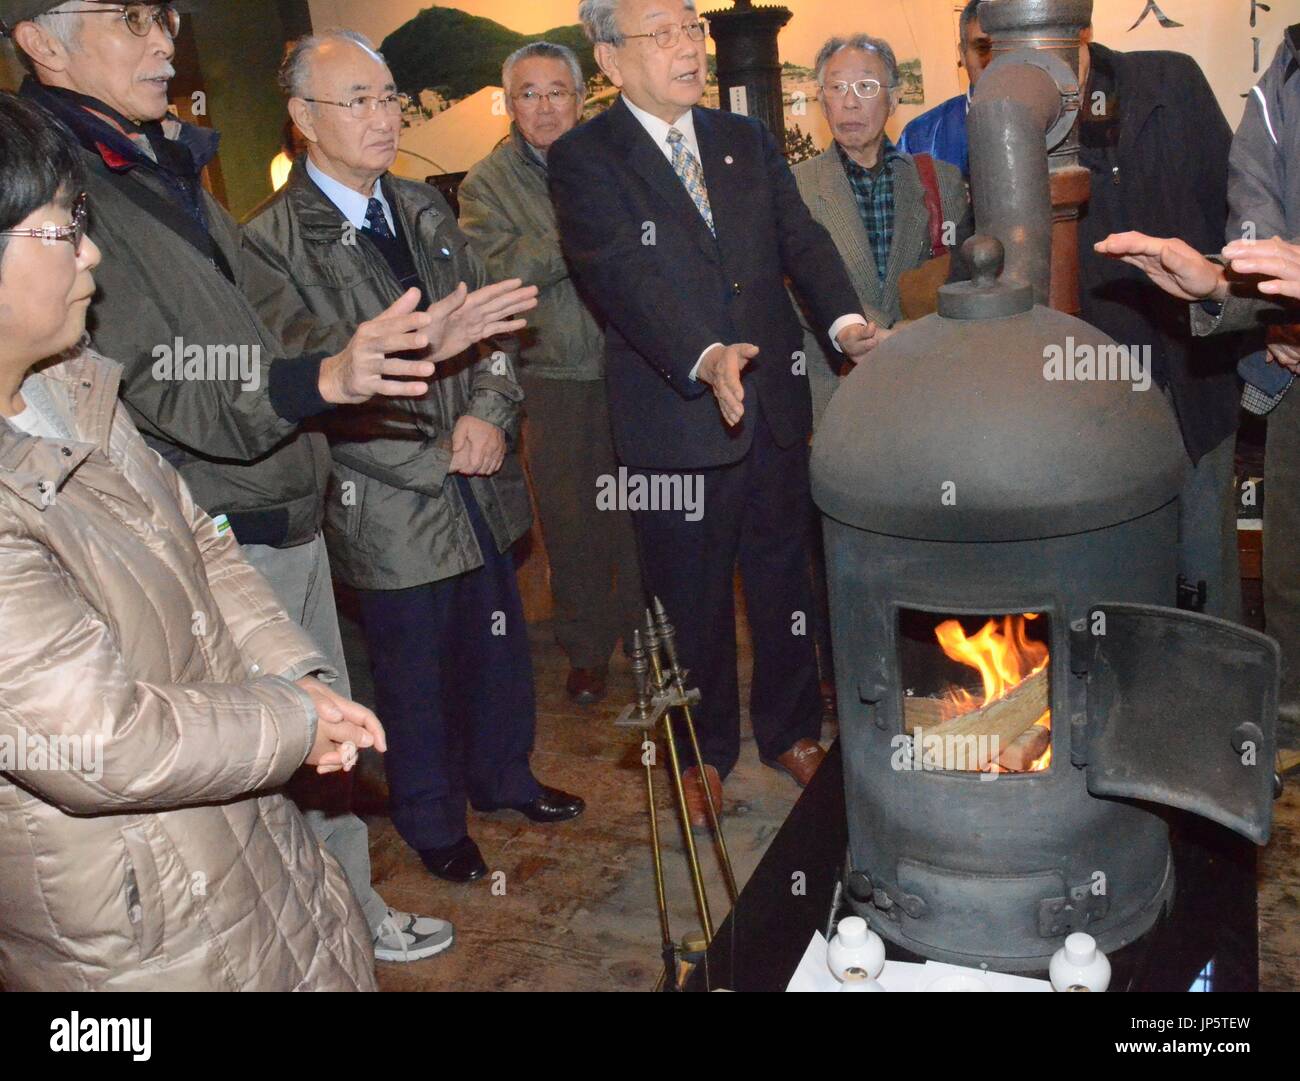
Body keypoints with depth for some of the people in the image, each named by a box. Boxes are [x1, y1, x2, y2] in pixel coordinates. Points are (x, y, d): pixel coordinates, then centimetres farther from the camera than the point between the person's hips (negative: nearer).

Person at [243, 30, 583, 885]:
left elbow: (493, 328, 8)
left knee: (500, 645, 18)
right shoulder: (272, 243, -11)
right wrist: (430, 338, -22)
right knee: (417, 674, 10)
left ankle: (503, 776, 44)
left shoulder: (425, 208, 9)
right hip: (392, 503, -5)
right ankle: (433, 823, 34)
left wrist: (490, 415, -8)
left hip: (480, 485, 5)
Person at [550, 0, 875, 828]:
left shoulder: (748, 140, 10)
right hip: (675, 414, -4)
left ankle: (791, 729, 37)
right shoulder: (585, 159, -6)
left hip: (776, 400, 5)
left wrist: (844, 319, -18)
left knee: (784, 574, 16)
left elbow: (800, 238, 2)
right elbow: (621, 276, -19)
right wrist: (704, 357, -35)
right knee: (693, 595, 10)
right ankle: (706, 752, 31)